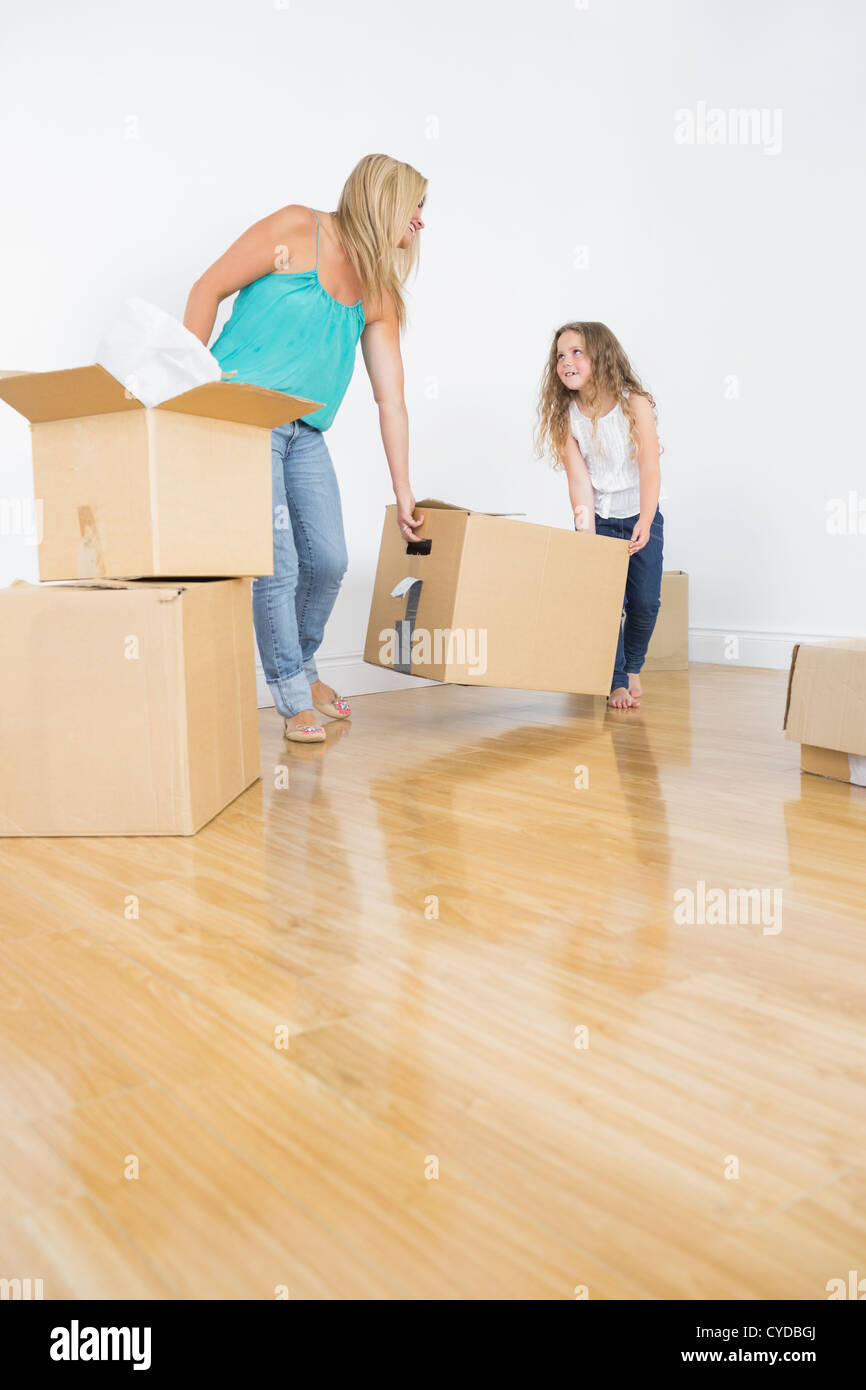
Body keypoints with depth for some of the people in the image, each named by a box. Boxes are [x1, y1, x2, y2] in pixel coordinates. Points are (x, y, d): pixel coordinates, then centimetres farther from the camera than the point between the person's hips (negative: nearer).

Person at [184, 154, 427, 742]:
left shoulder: (379, 295, 12)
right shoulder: (298, 229, -4)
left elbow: (391, 399, 10)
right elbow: (209, 289, -3)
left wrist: (404, 494, 8)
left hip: (305, 435, 7)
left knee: (329, 560, 5)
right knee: (278, 563, -10)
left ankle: (303, 669, 29)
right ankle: (294, 699, 4)